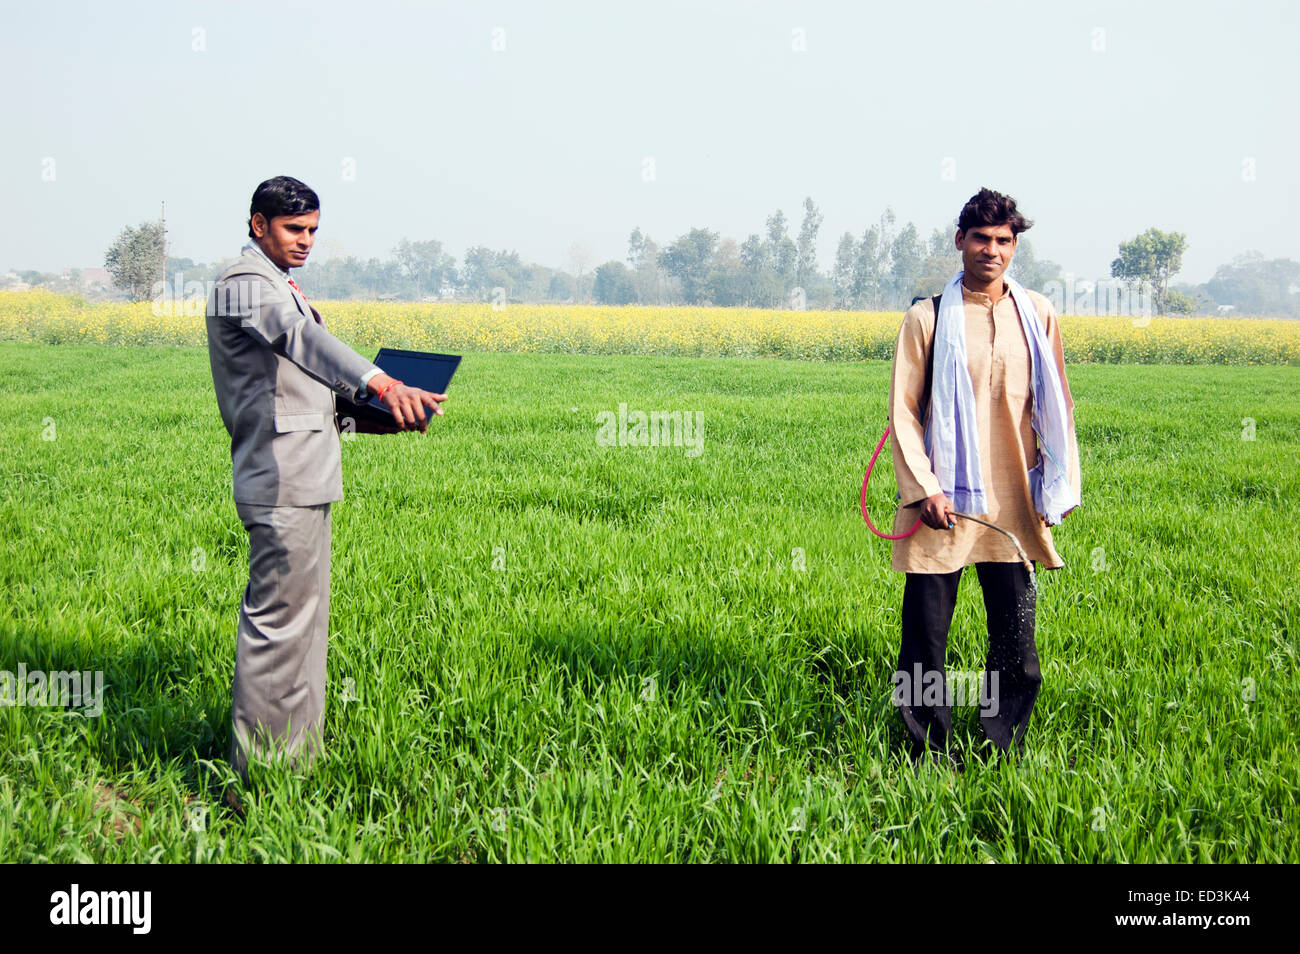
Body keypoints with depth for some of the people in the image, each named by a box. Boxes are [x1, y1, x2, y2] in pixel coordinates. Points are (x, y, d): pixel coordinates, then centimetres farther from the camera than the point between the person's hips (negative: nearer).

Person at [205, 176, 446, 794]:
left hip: (303, 479, 11)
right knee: (277, 618, -9)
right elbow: (304, 338, -32)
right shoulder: (245, 285, -13)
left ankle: (293, 761, 22)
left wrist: (365, 404, 11)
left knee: (300, 617, 14)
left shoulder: (278, 287, 21)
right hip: (283, 483, -11)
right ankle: (259, 778, -4)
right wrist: (380, 383, -48)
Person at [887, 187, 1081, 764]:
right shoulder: (928, 318, -1)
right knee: (925, 637, 1)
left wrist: (1059, 488, 9)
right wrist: (923, 489, -11)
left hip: (1013, 502, 3)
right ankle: (928, 755, 16)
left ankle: (1006, 755, 21)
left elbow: (1056, 408, 15)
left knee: (1016, 639, 6)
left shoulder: (1037, 316, 7)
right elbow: (902, 411, -1)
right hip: (942, 502, -2)